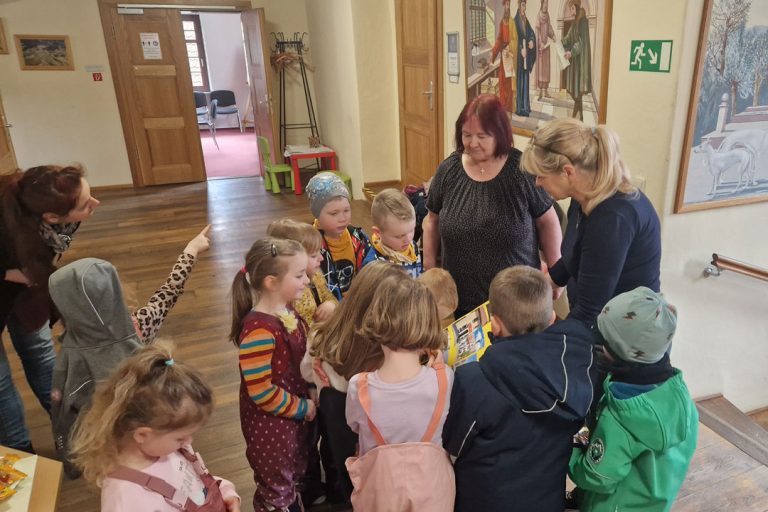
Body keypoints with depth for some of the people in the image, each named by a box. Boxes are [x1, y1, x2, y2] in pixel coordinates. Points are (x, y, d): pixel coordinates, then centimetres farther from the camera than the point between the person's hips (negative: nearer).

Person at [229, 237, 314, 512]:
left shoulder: (287, 312, -3)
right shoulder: (258, 330, -30)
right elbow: (260, 392, -28)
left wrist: (308, 398, 1)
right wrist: (302, 408, -17)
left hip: (296, 414, 8)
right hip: (269, 424, -8)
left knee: (294, 478, 28)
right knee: (275, 490, 16)